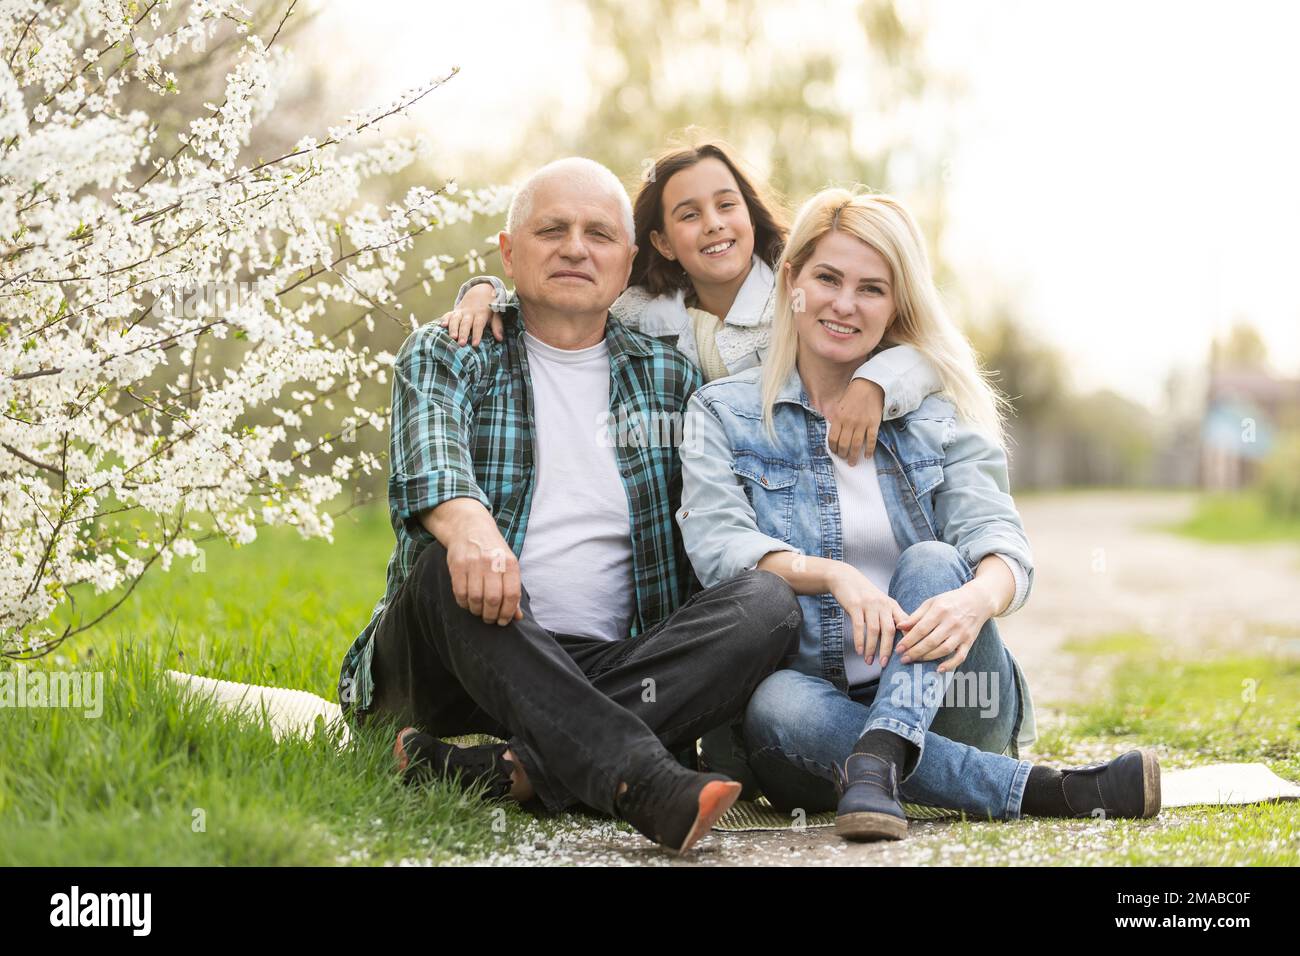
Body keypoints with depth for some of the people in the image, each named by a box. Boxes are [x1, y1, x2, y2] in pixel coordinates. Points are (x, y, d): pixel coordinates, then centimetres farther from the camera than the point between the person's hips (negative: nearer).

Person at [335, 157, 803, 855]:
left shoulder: (670, 377, 18)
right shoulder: (444, 355, 9)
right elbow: (428, 453, -15)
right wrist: (467, 521, -37)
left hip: (610, 671, 3)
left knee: (770, 600, -22)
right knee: (448, 566, -34)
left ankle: (518, 770, -38)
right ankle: (639, 785, -51)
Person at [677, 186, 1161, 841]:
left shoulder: (939, 413, 10)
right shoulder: (722, 413, 7)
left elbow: (999, 540, -6)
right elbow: (717, 544, -9)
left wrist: (976, 598, -32)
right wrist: (832, 575, -29)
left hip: (942, 705, 1)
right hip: (820, 696, -1)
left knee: (931, 562, -26)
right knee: (773, 704, -35)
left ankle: (876, 764, -47)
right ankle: (1043, 791, -36)